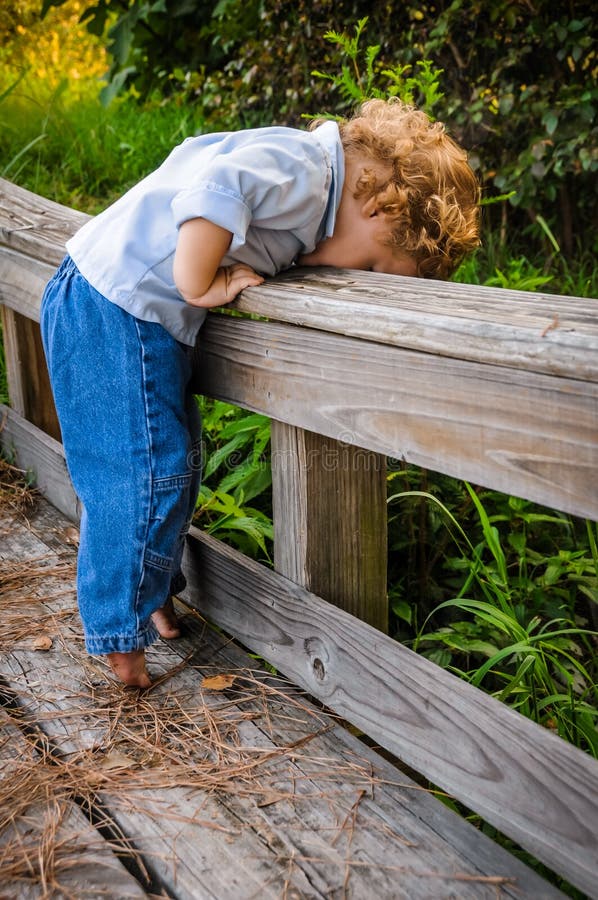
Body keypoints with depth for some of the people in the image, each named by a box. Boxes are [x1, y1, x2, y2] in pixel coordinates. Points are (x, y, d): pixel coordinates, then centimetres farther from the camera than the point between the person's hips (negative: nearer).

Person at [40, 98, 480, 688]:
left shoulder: (305, 177, 9)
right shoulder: (301, 165, -21)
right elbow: (215, 192, -36)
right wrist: (201, 288, -24)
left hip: (132, 312, 10)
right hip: (113, 310, -10)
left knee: (173, 460, 15)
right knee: (144, 472, -5)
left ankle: (153, 592, 31)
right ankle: (124, 635, 10)